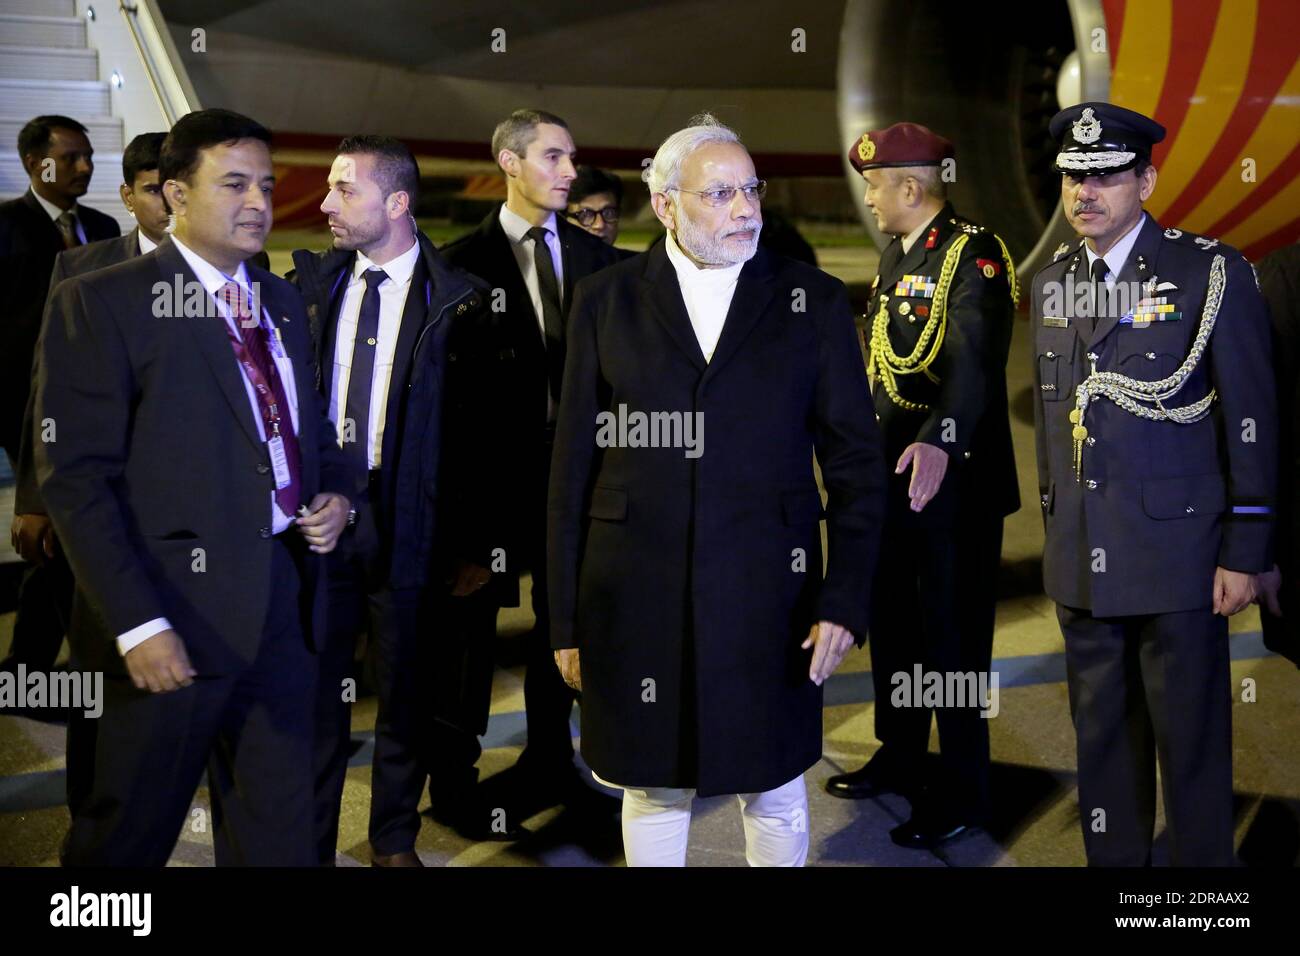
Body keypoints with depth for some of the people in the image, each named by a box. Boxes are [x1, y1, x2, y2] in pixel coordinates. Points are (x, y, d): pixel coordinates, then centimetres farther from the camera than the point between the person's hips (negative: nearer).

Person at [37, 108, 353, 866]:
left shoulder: (283, 303, 14)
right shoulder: (101, 304, -8)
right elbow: (76, 478, -13)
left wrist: (335, 495, 2)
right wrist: (137, 622, -20)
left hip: (287, 602, 6)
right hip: (178, 615, -6)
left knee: (279, 835, 15)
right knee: (130, 838, 9)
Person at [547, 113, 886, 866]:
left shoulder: (813, 300, 2)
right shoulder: (607, 302, 3)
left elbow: (857, 463, 1)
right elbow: (574, 467, 3)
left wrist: (846, 602, -7)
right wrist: (567, 619, 1)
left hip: (768, 596, 0)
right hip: (636, 599, 1)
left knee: (774, 790, 12)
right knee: (652, 789, 13)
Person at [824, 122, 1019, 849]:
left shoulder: (974, 254, -17)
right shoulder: (896, 256, 11)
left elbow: (975, 359, -32)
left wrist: (940, 442, -46)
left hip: (955, 480, -9)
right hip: (891, 473, 9)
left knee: (953, 634, 1)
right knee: (891, 619, 19)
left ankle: (963, 790, 15)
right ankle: (900, 757, 36)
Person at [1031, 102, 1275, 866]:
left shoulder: (1212, 273, -7)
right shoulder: (1053, 283, 10)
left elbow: (1252, 421, -7)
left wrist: (1243, 551, -9)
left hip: (1176, 555, -5)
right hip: (1083, 561, 5)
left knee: (1191, 744, 4)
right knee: (1102, 737, 14)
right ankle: (1113, 860, 28)